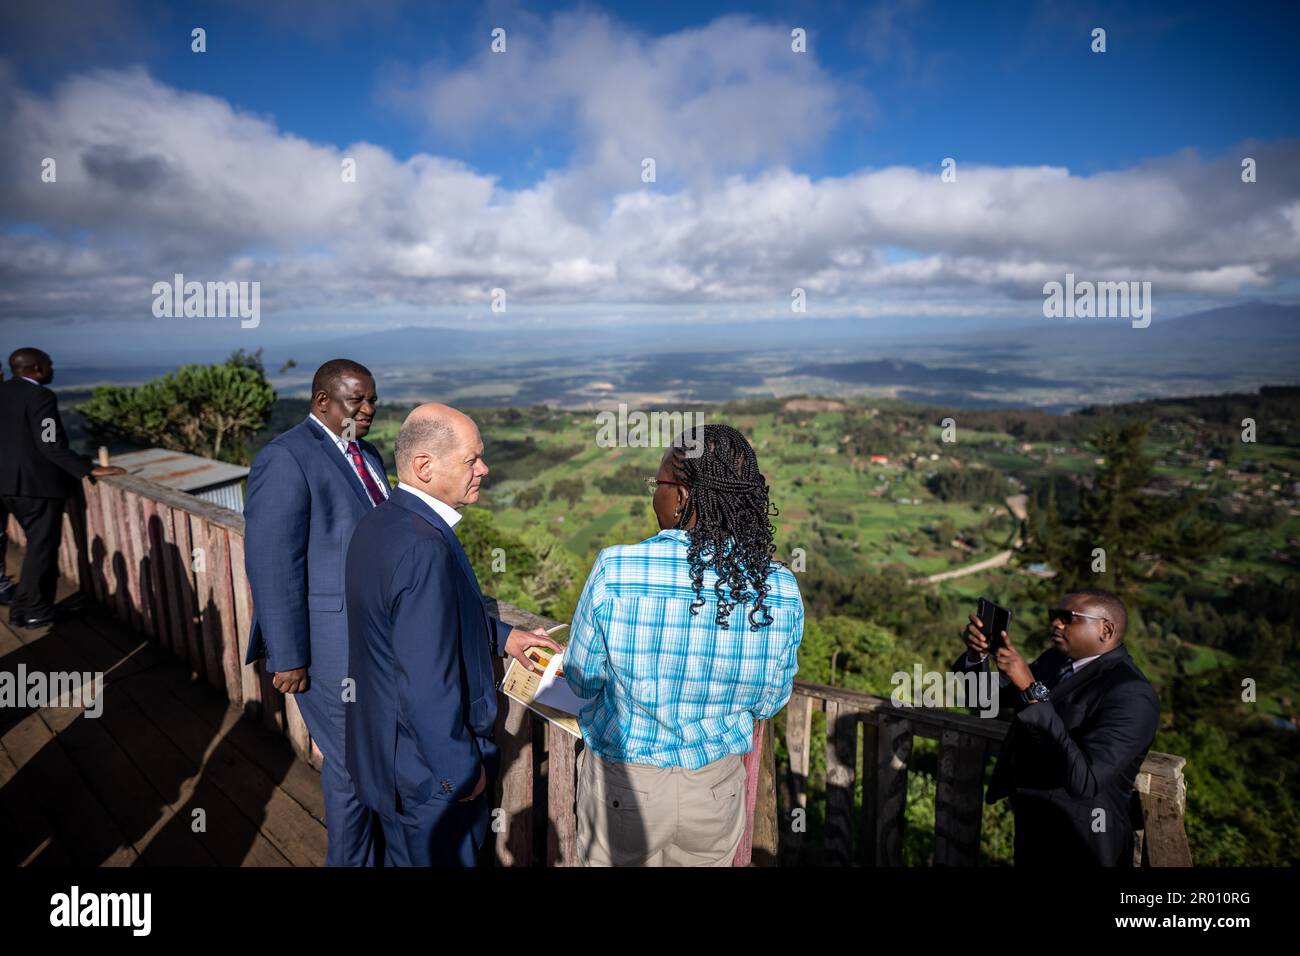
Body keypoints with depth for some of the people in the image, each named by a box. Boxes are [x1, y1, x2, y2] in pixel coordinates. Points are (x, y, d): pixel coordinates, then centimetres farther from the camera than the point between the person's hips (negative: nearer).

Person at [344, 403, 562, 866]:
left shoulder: (379, 523, -1)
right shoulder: (425, 549, -32)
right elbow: (427, 684, -31)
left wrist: (501, 635, 10)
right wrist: (460, 770, -18)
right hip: (430, 773, -9)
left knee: (402, 855, 28)